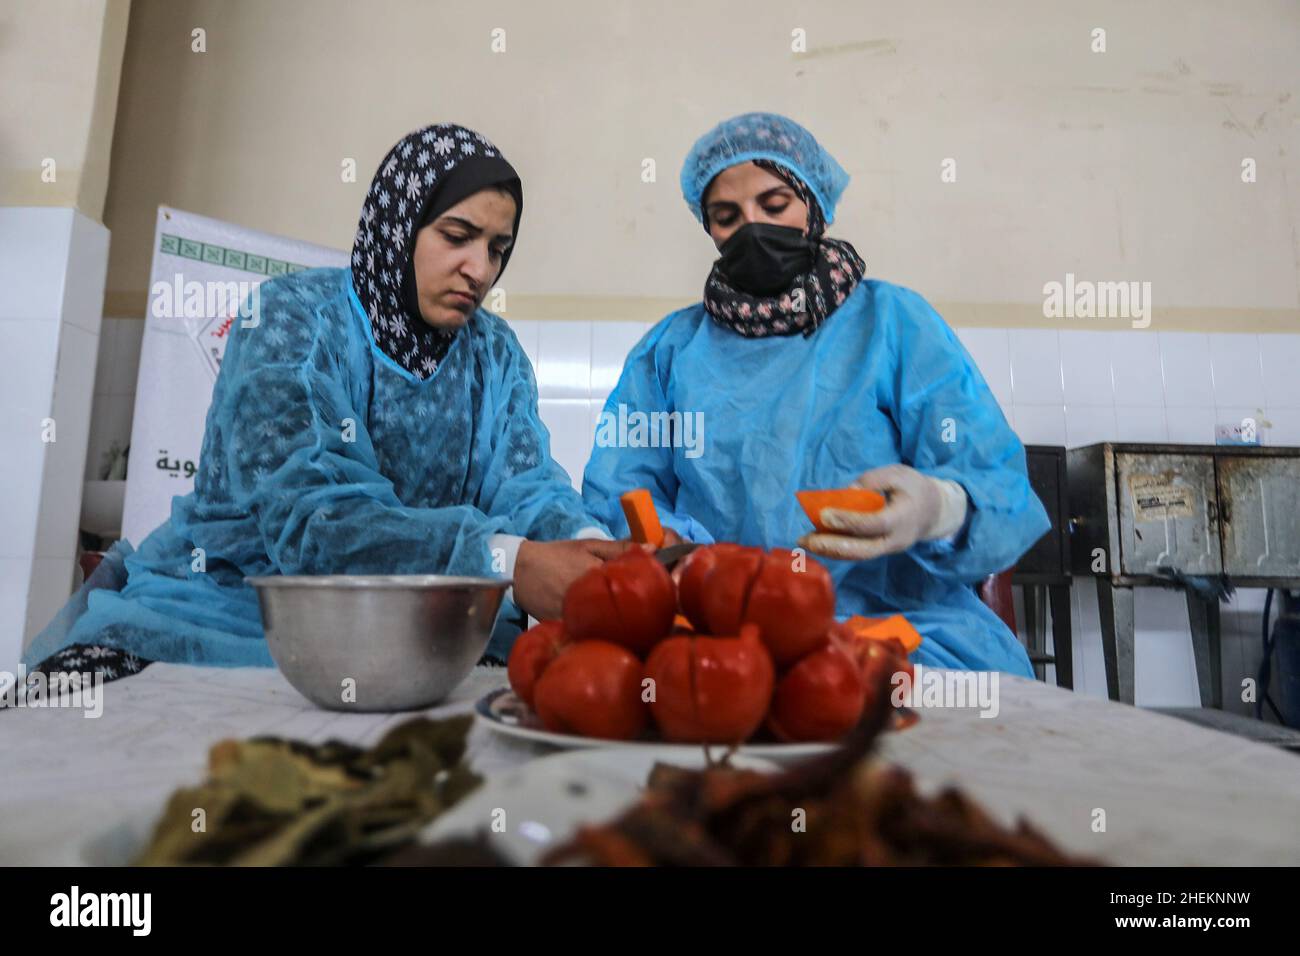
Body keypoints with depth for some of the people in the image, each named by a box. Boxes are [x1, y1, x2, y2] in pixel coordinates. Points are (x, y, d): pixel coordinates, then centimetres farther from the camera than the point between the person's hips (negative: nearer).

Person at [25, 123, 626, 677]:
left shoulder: (496, 356, 4)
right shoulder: (289, 319, -11)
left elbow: (528, 489, -6)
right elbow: (307, 516, -25)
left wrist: (590, 544, -30)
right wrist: (508, 561, -38)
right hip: (237, 601, -3)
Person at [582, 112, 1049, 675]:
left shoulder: (893, 320, 8)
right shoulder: (671, 347, 16)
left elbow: (998, 487, -1)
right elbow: (618, 491, 9)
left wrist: (936, 509, -26)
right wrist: (666, 539, -15)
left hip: (892, 620, -1)